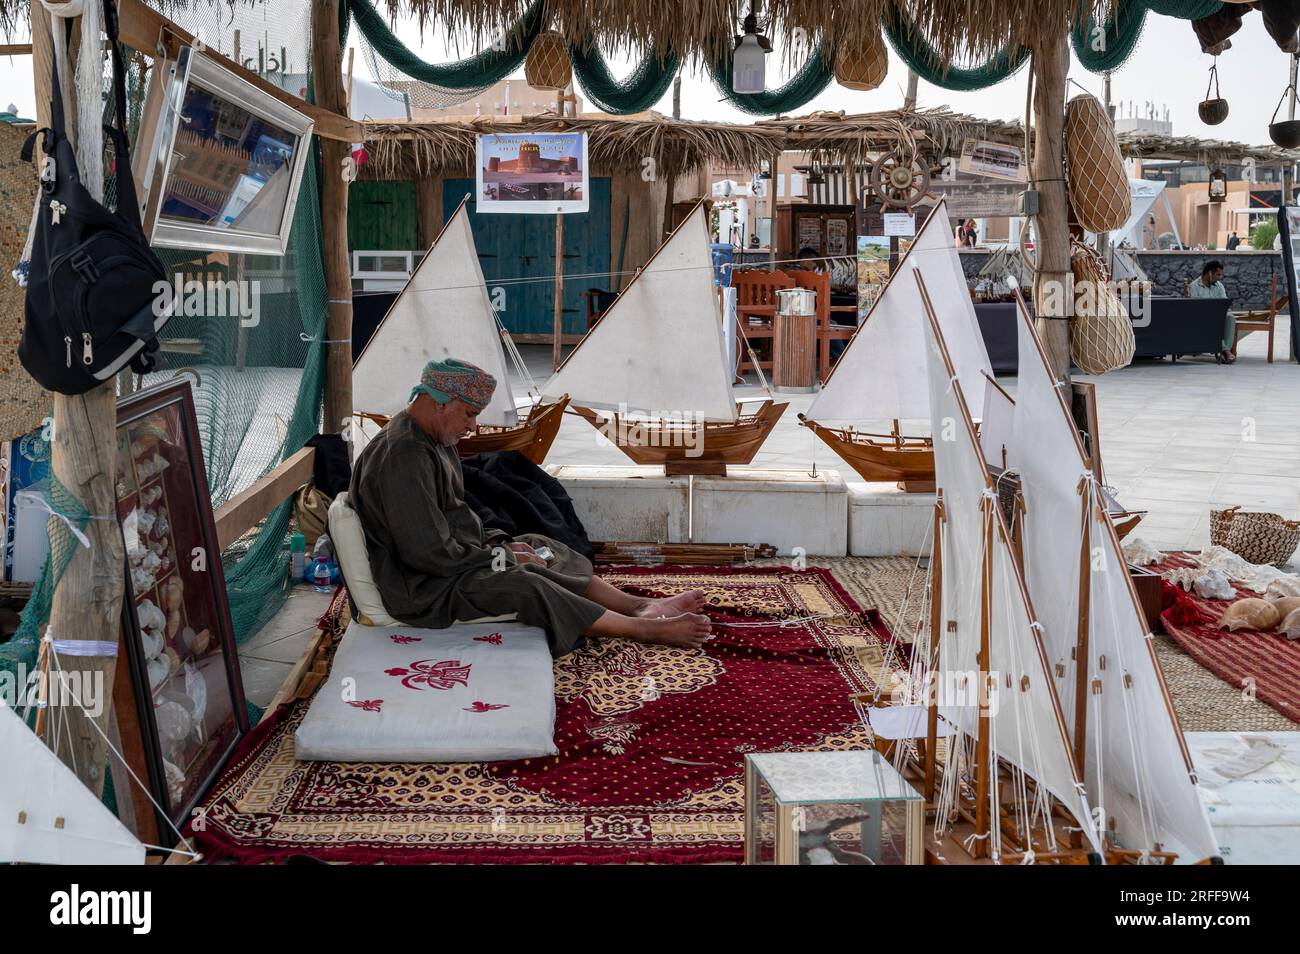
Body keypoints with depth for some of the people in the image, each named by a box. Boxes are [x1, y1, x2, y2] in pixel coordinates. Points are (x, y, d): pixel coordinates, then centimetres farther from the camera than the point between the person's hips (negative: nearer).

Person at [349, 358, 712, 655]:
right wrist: (504, 559, -17)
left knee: (541, 547, 9)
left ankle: (637, 605, 4)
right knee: (525, 586, -24)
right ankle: (643, 629, -20)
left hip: (452, 554, 11)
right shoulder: (403, 458, -26)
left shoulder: (430, 440, 8)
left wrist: (498, 542, 3)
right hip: (420, 587, -11)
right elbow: (431, 554, -28)